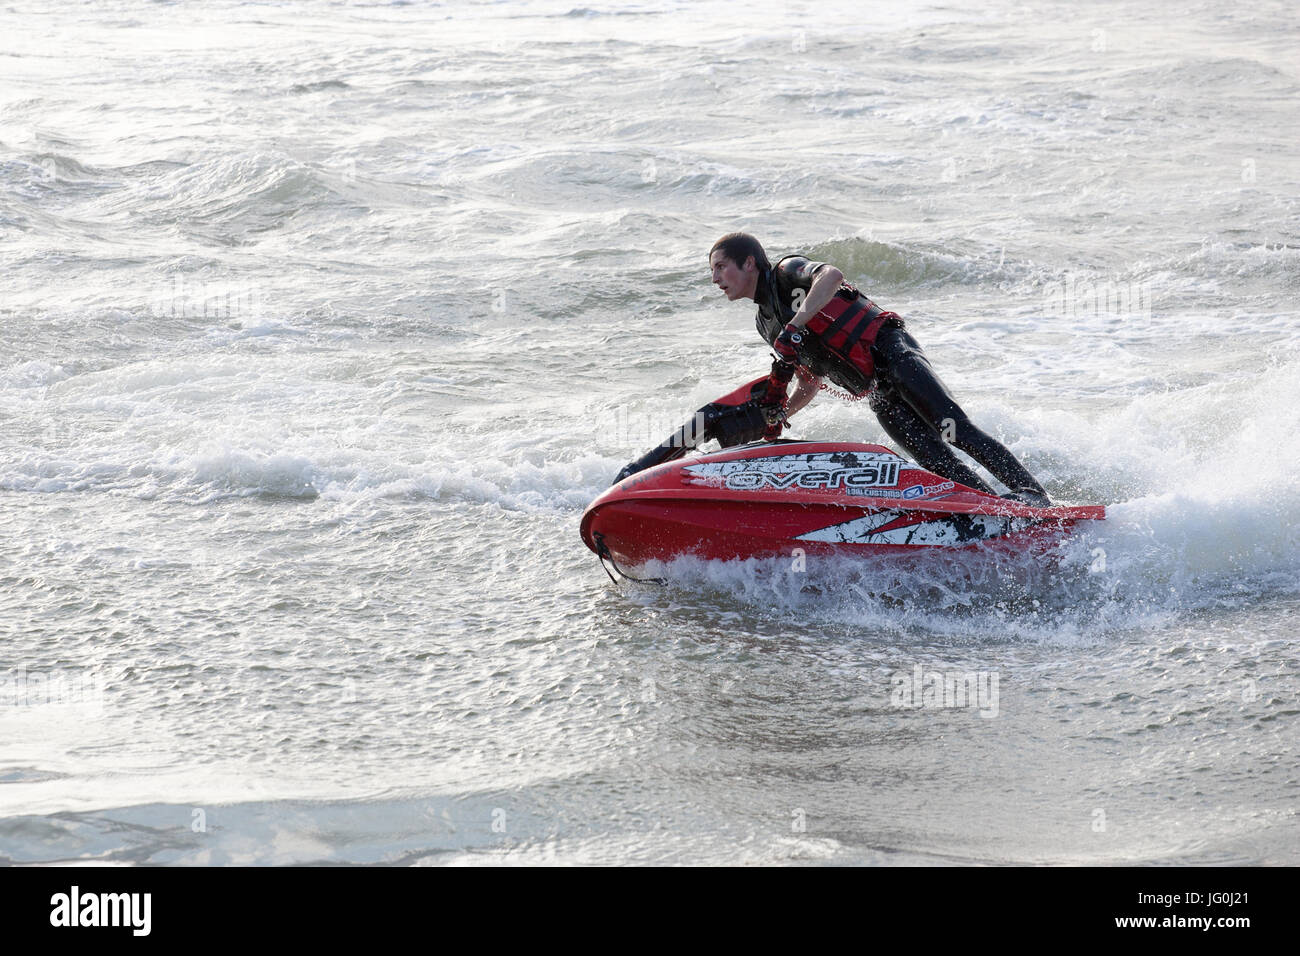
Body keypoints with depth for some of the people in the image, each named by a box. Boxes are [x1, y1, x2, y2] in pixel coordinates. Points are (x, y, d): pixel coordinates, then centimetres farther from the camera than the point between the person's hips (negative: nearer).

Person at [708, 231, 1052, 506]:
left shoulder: (787, 272, 0)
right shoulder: (766, 325, 22)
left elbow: (831, 275, -23)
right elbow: (810, 385, 26)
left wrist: (793, 329, -29)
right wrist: (777, 412, 8)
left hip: (891, 351, -7)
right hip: (878, 393, 7)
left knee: (954, 428, -20)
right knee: (931, 455, -11)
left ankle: (1033, 493, -23)